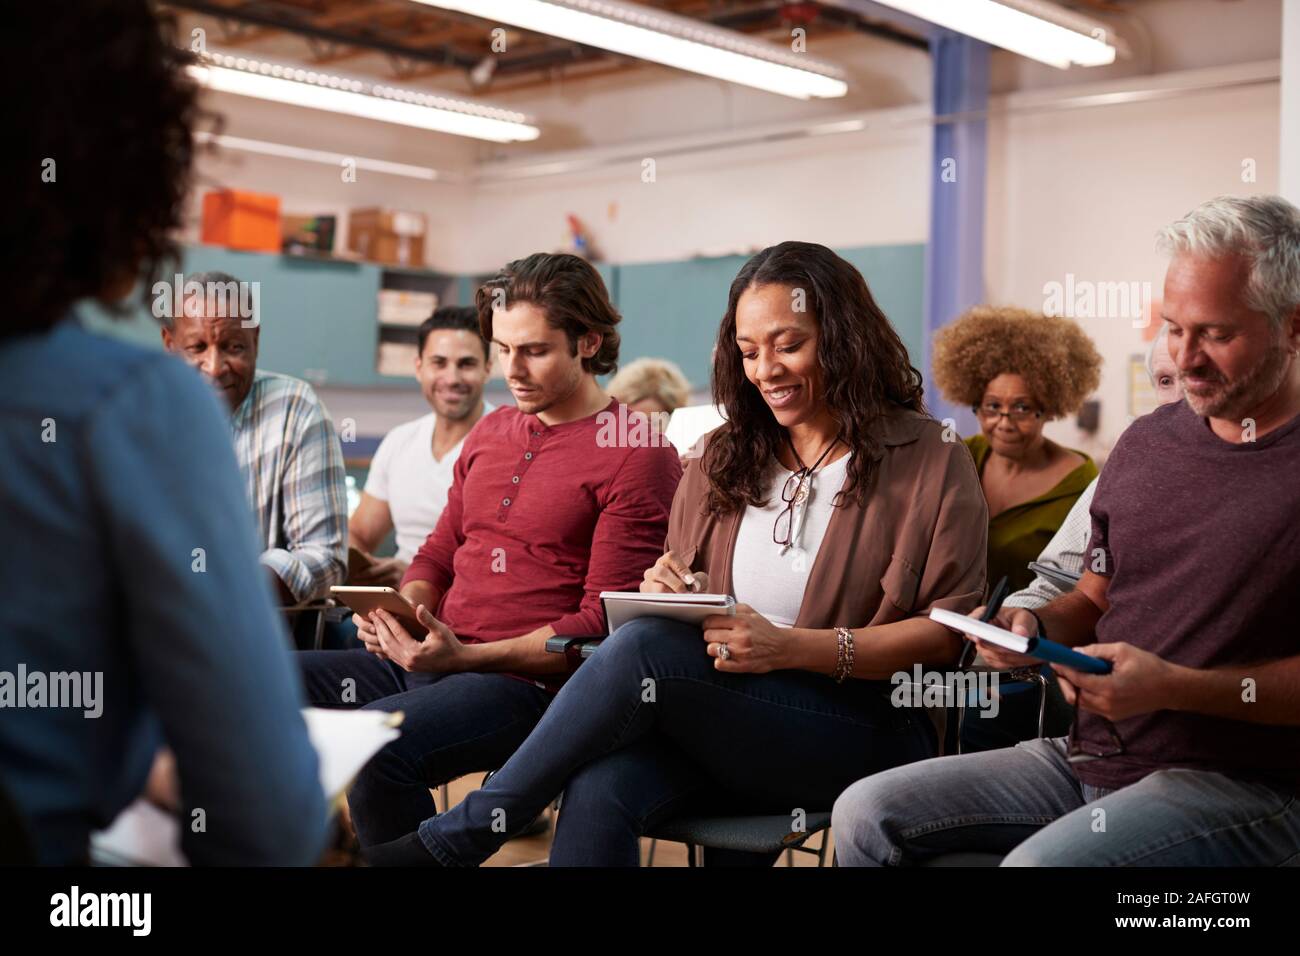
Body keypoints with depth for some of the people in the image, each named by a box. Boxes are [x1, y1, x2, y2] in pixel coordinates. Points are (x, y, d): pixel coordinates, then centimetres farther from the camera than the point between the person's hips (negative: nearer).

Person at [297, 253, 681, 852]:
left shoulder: (637, 457, -6)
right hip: (429, 664, 8)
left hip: (531, 682, -7)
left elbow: (602, 621, -11)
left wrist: (466, 656, -18)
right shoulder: (490, 433, 18)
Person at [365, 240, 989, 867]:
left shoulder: (930, 463, 1)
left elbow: (950, 632, -5)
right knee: (600, 790, -33)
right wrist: (668, 591, -4)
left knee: (643, 647, -29)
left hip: (865, 736, -4)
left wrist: (792, 647, -16)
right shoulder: (724, 460, 17)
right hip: (719, 717, 4)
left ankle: (452, 840, -16)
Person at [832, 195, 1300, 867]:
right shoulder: (1146, 442, 14)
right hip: (1089, 755, 7)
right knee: (867, 813, -7)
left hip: (1238, 781, -7)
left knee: (1040, 861, -34)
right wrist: (1033, 627, 1)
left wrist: (1180, 687, -21)